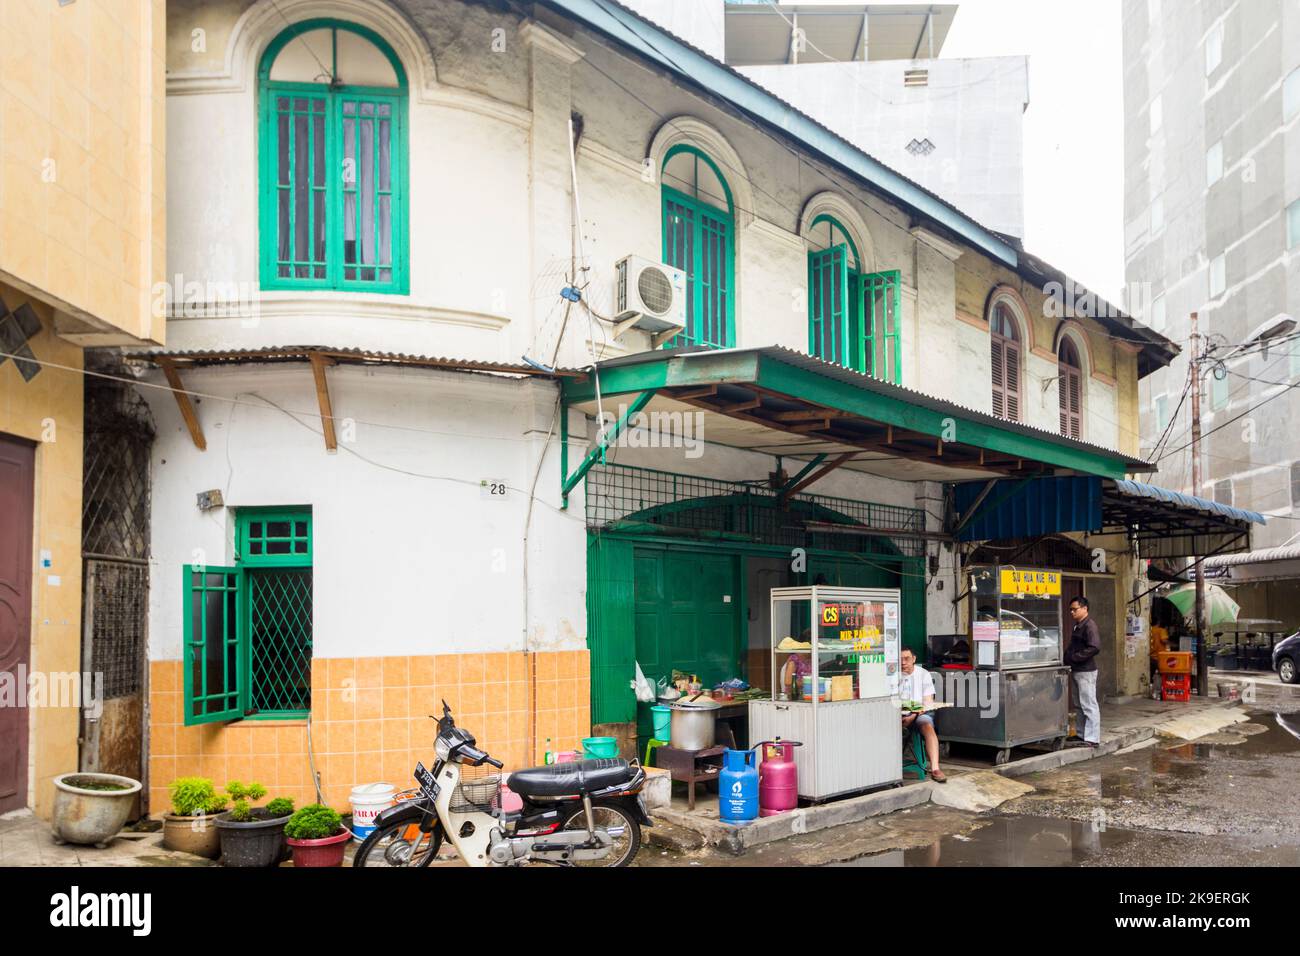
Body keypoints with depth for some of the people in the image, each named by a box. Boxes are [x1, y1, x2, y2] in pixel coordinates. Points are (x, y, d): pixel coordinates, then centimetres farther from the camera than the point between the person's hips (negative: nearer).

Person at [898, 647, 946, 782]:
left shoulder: (924, 674, 4)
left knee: (928, 726, -33)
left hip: (919, 713, -1)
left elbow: (928, 703, 0)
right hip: (897, 714, 1)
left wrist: (913, 717, -15)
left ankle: (935, 769, -39)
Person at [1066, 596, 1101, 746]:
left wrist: (1074, 658, -21)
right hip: (1077, 670, 10)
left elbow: (1095, 647, -25)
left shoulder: (1089, 625, -14)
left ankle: (1092, 738, -3)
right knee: (1080, 705, 16)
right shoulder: (1077, 626, 16)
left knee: (1089, 705, -6)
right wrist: (1067, 656, 7)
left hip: (1086, 671, -10)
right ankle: (1081, 734, 24)